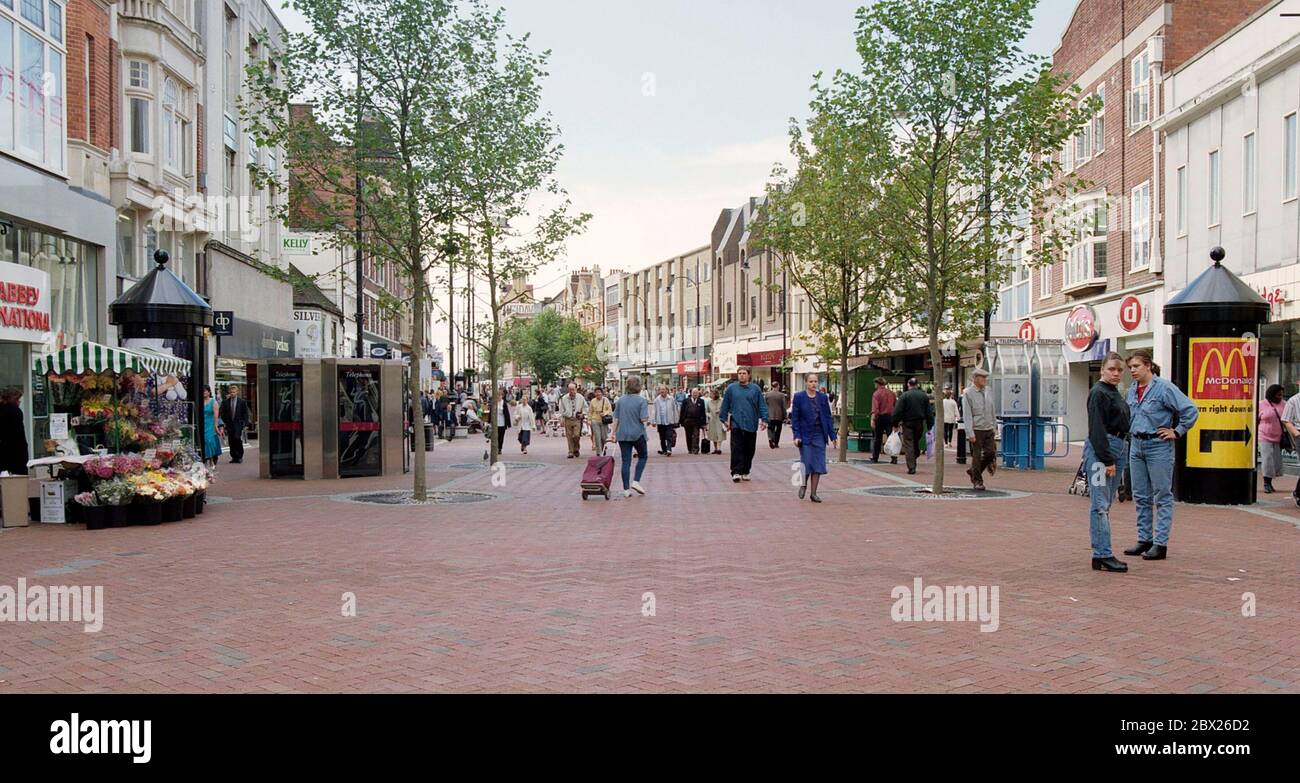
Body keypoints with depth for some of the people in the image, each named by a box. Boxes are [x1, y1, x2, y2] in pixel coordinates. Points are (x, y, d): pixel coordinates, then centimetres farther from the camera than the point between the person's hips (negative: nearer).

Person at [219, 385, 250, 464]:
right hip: (229, 424, 3)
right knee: (231, 441, 2)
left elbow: (245, 414, 6)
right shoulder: (225, 402, 8)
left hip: (238, 424, -3)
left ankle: (240, 456, -5)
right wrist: (225, 422, 0)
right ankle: (234, 457, 11)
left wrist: (245, 423, -3)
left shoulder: (242, 402, 4)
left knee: (237, 438, -18)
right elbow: (223, 414, 11)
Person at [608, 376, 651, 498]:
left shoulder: (620, 400, 4)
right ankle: (636, 481, 4)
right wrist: (648, 421, 6)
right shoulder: (641, 400, -10)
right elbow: (644, 419, -16)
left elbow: (616, 419, 5)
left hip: (623, 435, 4)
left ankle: (626, 489, 6)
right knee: (643, 456, 17)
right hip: (637, 434, -4)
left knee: (626, 461, 6)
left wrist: (613, 433, 10)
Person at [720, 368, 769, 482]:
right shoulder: (731, 388, 5)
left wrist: (764, 419, -7)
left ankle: (745, 472, 18)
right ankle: (736, 472, -9)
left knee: (749, 450, 7)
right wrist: (724, 419, 6)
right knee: (736, 449, -10)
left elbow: (762, 405, 2)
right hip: (736, 424, -1)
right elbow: (725, 405, 9)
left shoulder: (755, 389, 4)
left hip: (751, 425, 1)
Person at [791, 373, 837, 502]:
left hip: (819, 436, 3)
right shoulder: (799, 397, -2)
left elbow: (828, 417, 8)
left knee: (818, 465, 1)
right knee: (806, 463, -2)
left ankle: (813, 493, 10)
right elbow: (794, 418, -3)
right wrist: (796, 436, -10)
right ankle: (804, 484, 27)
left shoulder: (823, 397, 6)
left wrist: (832, 436, 4)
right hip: (805, 436, -3)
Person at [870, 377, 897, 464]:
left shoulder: (877, 394, -7)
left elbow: (875, 408, -17)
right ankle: (894, 458, -10)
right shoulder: (892, 393, 8)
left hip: (880, 417, -3)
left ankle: (875, 458, 17)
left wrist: (873, 420, -21)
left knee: (877, 438, 9)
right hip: (890, 417, 3)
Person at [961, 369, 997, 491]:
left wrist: (995, 427, 16)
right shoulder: (968, 393, -7)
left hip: (989, 429, 5)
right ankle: (977, 481, 14)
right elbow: (967, 415, -11)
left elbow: (992, 411, 17)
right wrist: (970, 433, -16)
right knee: (977, 456, 0)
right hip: (976, 430, -5)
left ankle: (973, 471, 23)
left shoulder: (987, 391, 10)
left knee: (991, 453, 0)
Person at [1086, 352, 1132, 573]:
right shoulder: (1098, 393, -10)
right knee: (1100, 505, -9)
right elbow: (1097, 429, -16)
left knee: (1106, 504, 13)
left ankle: (1101, 552, 19)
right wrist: (1107, 460, -20)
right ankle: (1103, 555, -10)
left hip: (1117, 447, 10)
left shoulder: (1115, 393, 18)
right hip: (1100, 449, -10)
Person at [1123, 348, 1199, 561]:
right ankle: (1144, 540, 20)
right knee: (1141, 496, 12)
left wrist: (1177, 432, -11)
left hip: (1158, 446, -8)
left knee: (1162, 496, 0)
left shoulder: (1164, 388, -12)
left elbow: (1190, 410, -15)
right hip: (1136, 446, 8)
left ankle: (1160, 543, 2)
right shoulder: (1133, 390, 10)